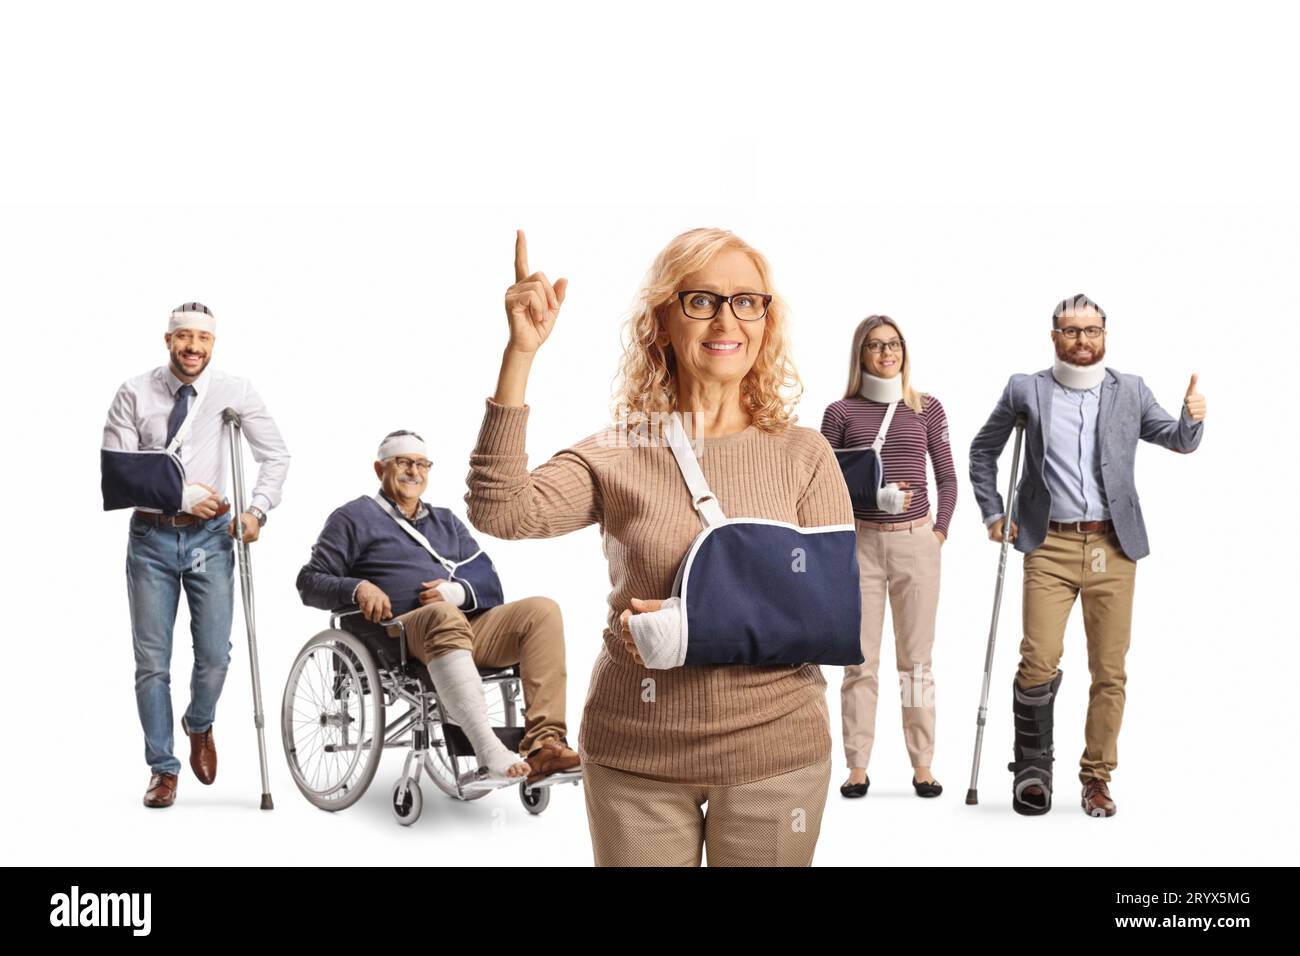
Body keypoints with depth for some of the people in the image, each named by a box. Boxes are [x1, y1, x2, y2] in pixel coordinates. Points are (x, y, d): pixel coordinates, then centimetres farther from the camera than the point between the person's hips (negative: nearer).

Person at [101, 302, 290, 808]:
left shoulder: (235, 393, -2)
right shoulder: (134, 394, -4)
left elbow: (276, 455, 6)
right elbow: (117, 474, -8)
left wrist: (257, 510, -6)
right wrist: (183, 497, -15)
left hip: (209, 536, 0)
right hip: (151, 537, 0)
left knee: (215, 655, -1)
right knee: (152, 660, 3)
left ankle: (200, 725, 32)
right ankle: (163, 768, 17)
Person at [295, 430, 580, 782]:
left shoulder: (446, 522, 30)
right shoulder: (355, 518, 17)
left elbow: (490, 584, 19)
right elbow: (310, 582, 8)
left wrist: (459, 591, -6)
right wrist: (358, 588, -13)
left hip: (468, 627, 5)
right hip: (399, 637, -5)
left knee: (542, 611, -21)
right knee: (444, 616, -40)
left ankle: (544, 744, -35)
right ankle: (487, 749, -52)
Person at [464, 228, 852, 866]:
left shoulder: (804, 455, 0)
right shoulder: (616, 455, -1)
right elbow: (499, 512, -17)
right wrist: (519, 355, -21)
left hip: (774, 750, 1)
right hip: (633, 756, 0)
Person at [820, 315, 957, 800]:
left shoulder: (927, 408, 7)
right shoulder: (840, 412, 3)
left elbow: (947, 477, 12)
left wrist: (940, 530, 3)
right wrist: (868, 495, -12)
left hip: (916, 542, 1)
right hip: (860, 542, -1)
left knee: (916, 659, 5)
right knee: (860, 659, 0)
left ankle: (922, 766, 12)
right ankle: (857, 766, 7)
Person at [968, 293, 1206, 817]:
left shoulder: (1130, 391, 10)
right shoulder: (1025, 390, 6)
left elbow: (1179, 441, 12)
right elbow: (982, 450, 16)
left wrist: (1192, 418, -11)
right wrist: (993, 512, 8)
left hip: (1113, 547, 2)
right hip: (1049, 546, -1)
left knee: (1109, 670, 4)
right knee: (1039, 661, -11)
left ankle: (1096, 778, 16)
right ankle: (1032, 768, 7)